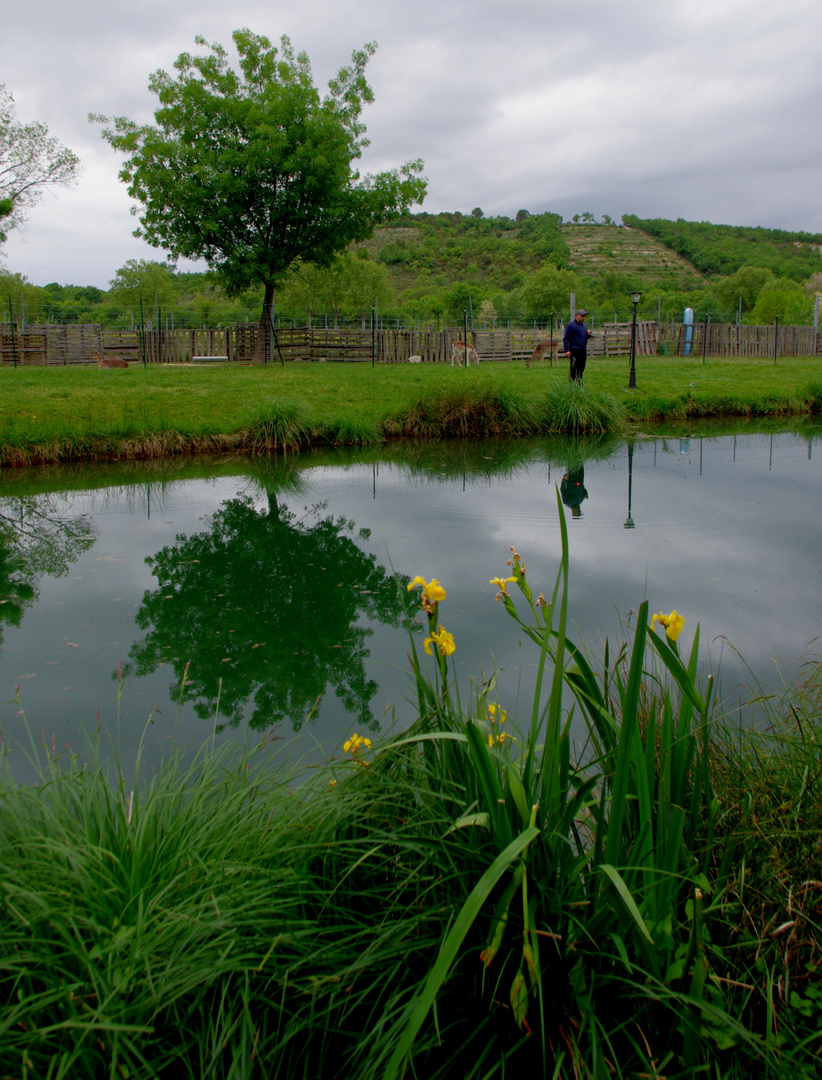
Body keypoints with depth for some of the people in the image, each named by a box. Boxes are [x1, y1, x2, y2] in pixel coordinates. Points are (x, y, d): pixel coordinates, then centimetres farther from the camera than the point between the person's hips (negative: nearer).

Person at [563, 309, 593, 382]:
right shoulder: (571, 325, -6)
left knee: (581, 368, 9)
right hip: (574, 350, -7)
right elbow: (565, 339, -9)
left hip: (583, 350, 7)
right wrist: (567, 350, -17)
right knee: (573, 368, -7)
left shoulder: (584, 325, 17)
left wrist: (589, 334, 2)